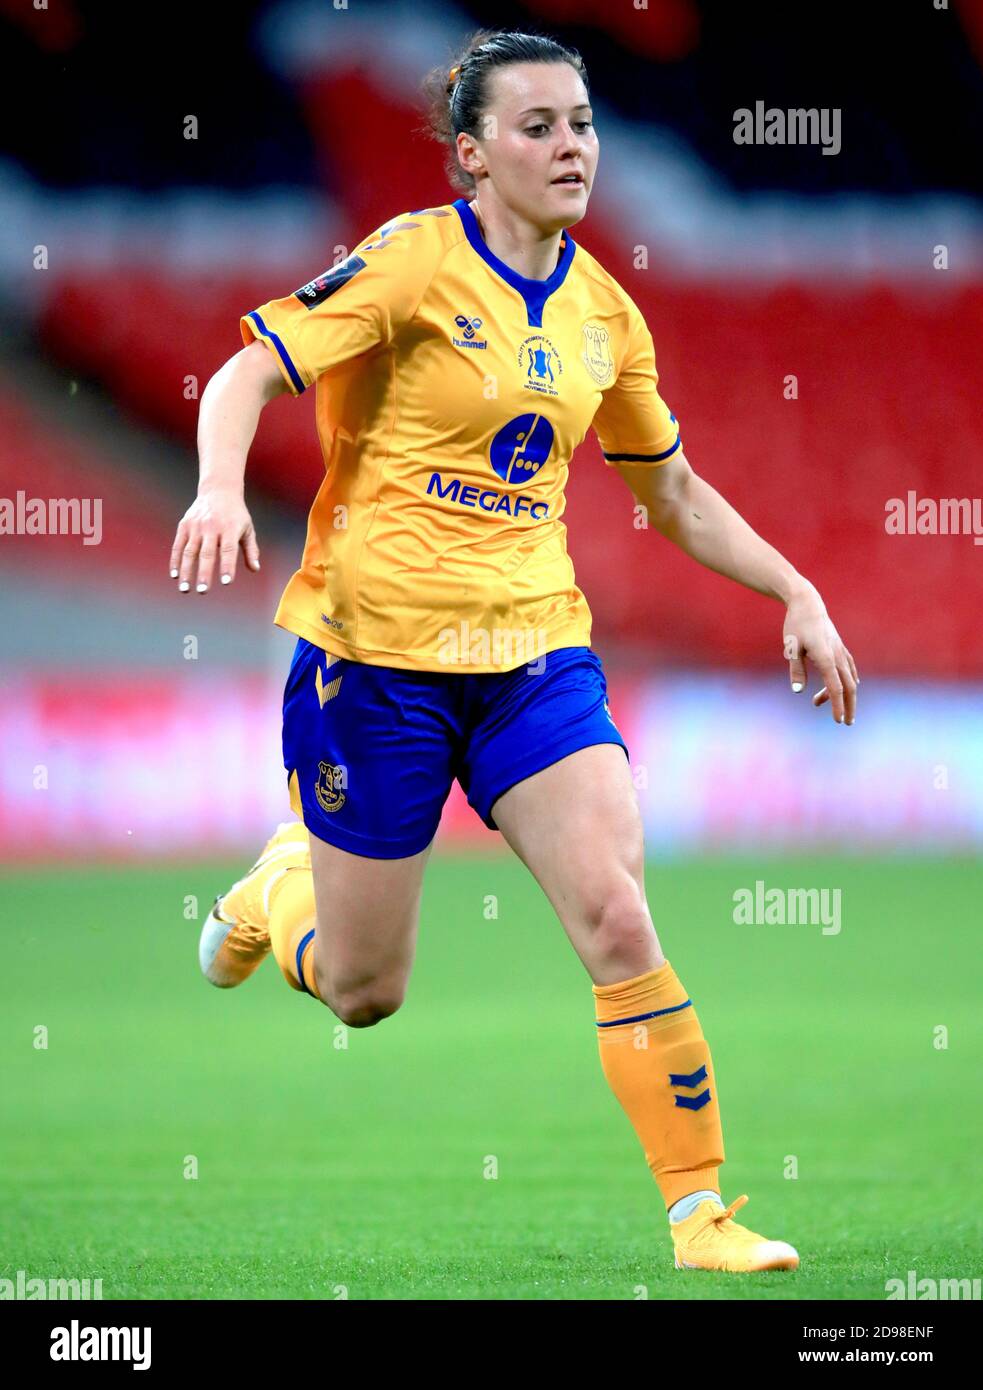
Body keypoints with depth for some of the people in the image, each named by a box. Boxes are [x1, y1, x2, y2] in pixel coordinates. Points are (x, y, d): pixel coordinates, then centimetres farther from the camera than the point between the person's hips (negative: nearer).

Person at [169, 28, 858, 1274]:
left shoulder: (603, 310, 7)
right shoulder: (413, 261, -9)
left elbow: (673, 493, 21)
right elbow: (246, 377, -14)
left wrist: (796, 593, 13)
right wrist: (220, 488, -33)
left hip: (534, 652, 4)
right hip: (376, 649, -4)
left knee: (618, 924, -16)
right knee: (363, 993, 6)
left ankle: (700, 1212, -9)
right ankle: (282, 884, 41)